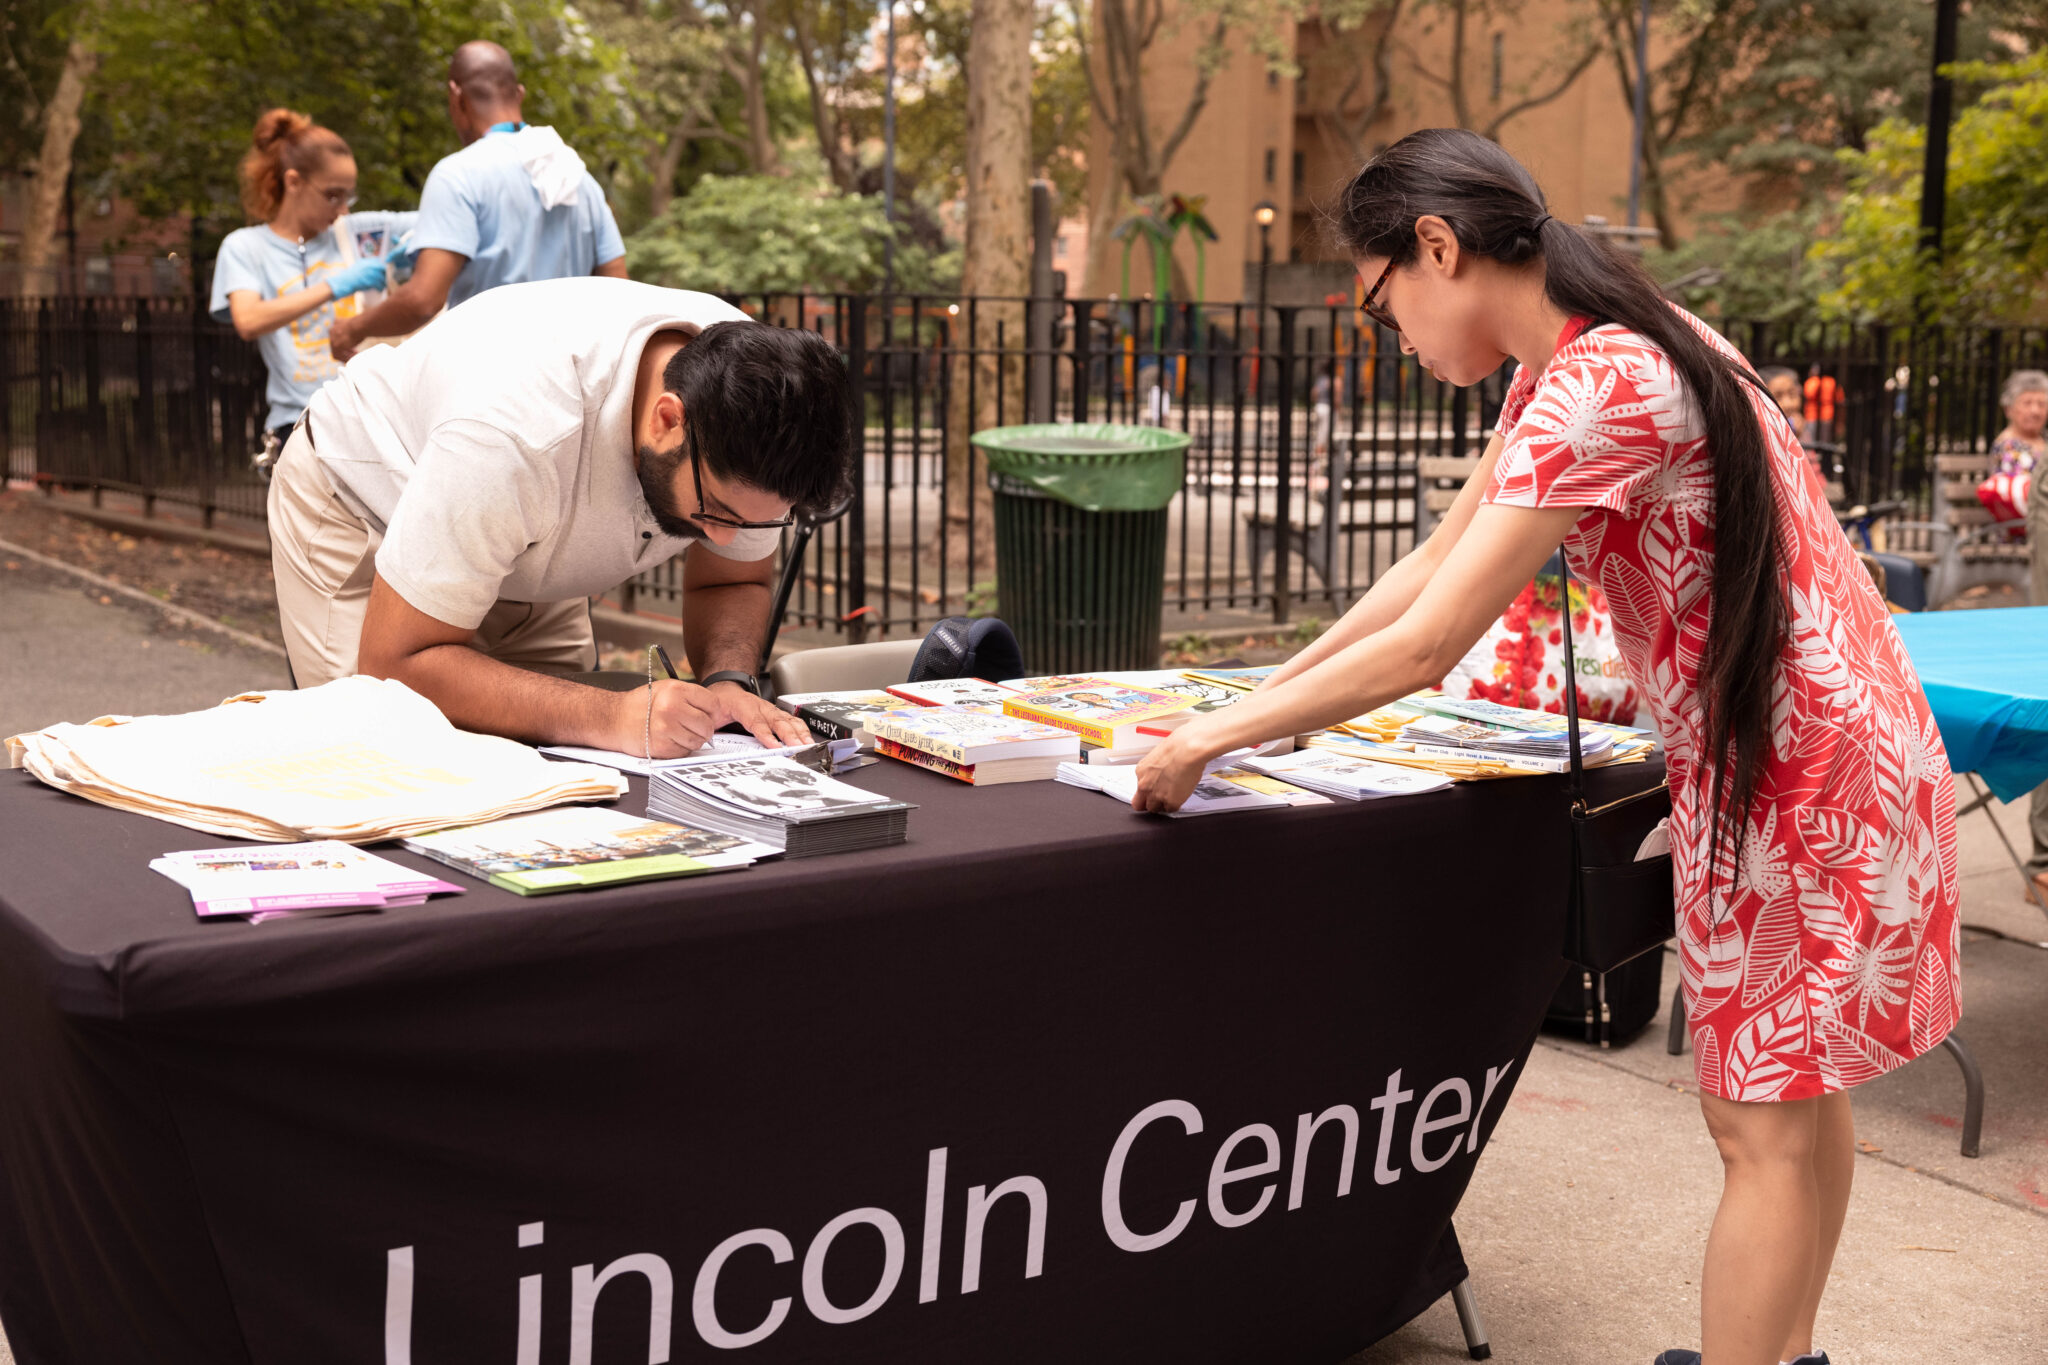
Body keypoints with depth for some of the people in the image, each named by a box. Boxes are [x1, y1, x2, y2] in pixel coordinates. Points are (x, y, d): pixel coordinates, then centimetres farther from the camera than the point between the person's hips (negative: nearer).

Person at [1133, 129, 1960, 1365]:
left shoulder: (1601, 384, -25)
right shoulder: (1566, 362, 7)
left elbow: (1423, 649, -26)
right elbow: (1438, 560, 12)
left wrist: (1213, 739, -17)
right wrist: (1270, 690, 9)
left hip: (1807, 770, -9)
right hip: (1797, 750, 9)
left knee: (1769, 1124, -2)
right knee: (1793, 1099, 18)